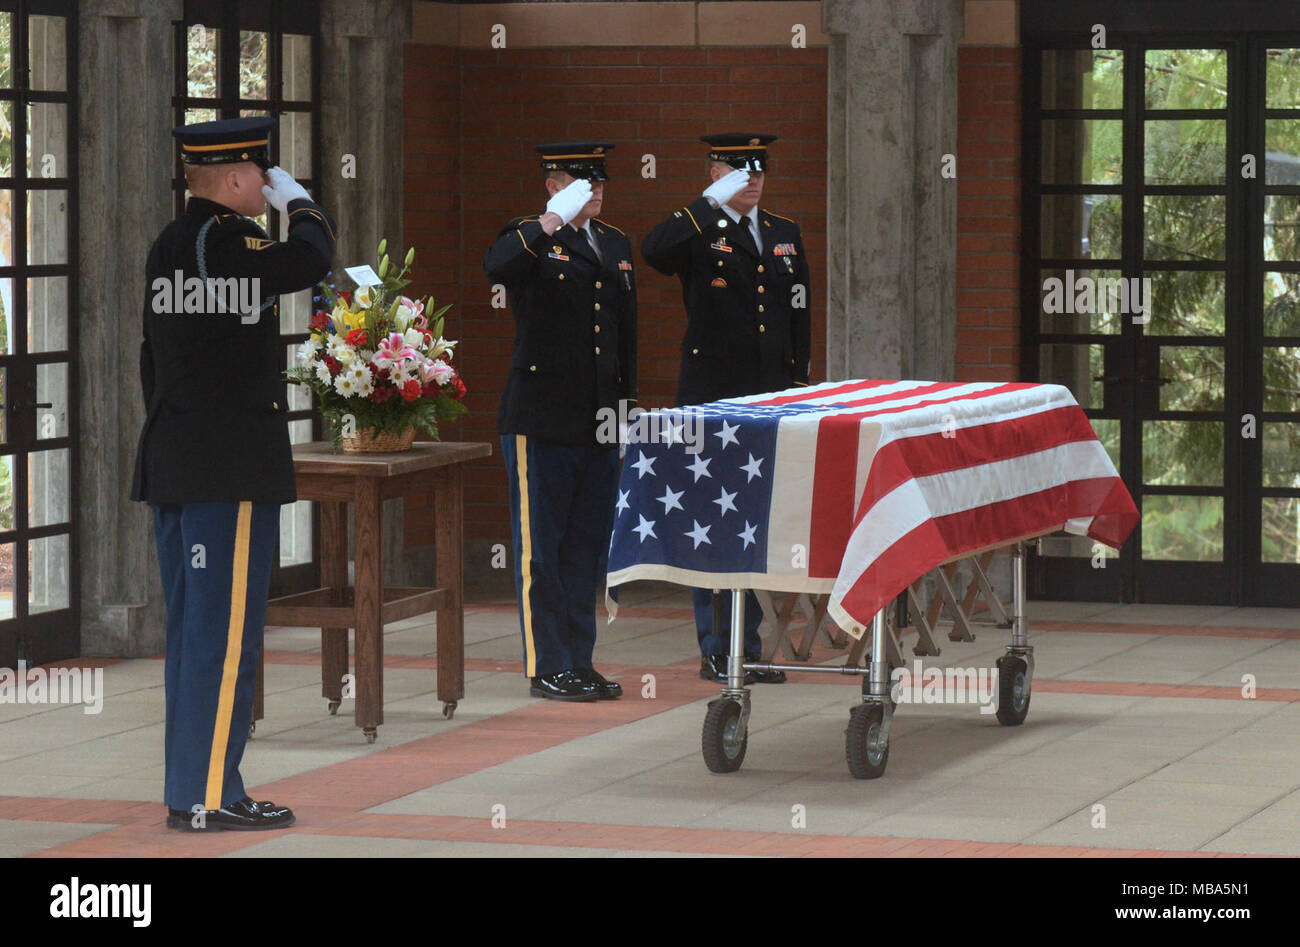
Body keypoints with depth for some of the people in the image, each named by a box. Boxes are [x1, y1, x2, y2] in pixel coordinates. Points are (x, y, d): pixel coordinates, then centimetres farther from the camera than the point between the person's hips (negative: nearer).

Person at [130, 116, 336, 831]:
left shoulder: (167, 246, 14)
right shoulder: (226, 242, -15)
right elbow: (310, 259, -27)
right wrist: (298, 203, -7)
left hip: (171, 465, 10)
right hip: (231, 469, -10)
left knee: (190, 631, 13)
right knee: (225, 631, -5)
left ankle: (186, 790, 17)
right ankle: (207, 794, -4)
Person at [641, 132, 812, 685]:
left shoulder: (785, 235, 16)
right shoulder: (697, 234, -2)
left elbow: (799, 318, 18)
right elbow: (654, 252, -26)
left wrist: (797, 387, 11)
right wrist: (712, 203, -24)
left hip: (771, 400, 5)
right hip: (711, 400, -5)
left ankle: (750, 648, 14)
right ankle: (716, 650, 4)